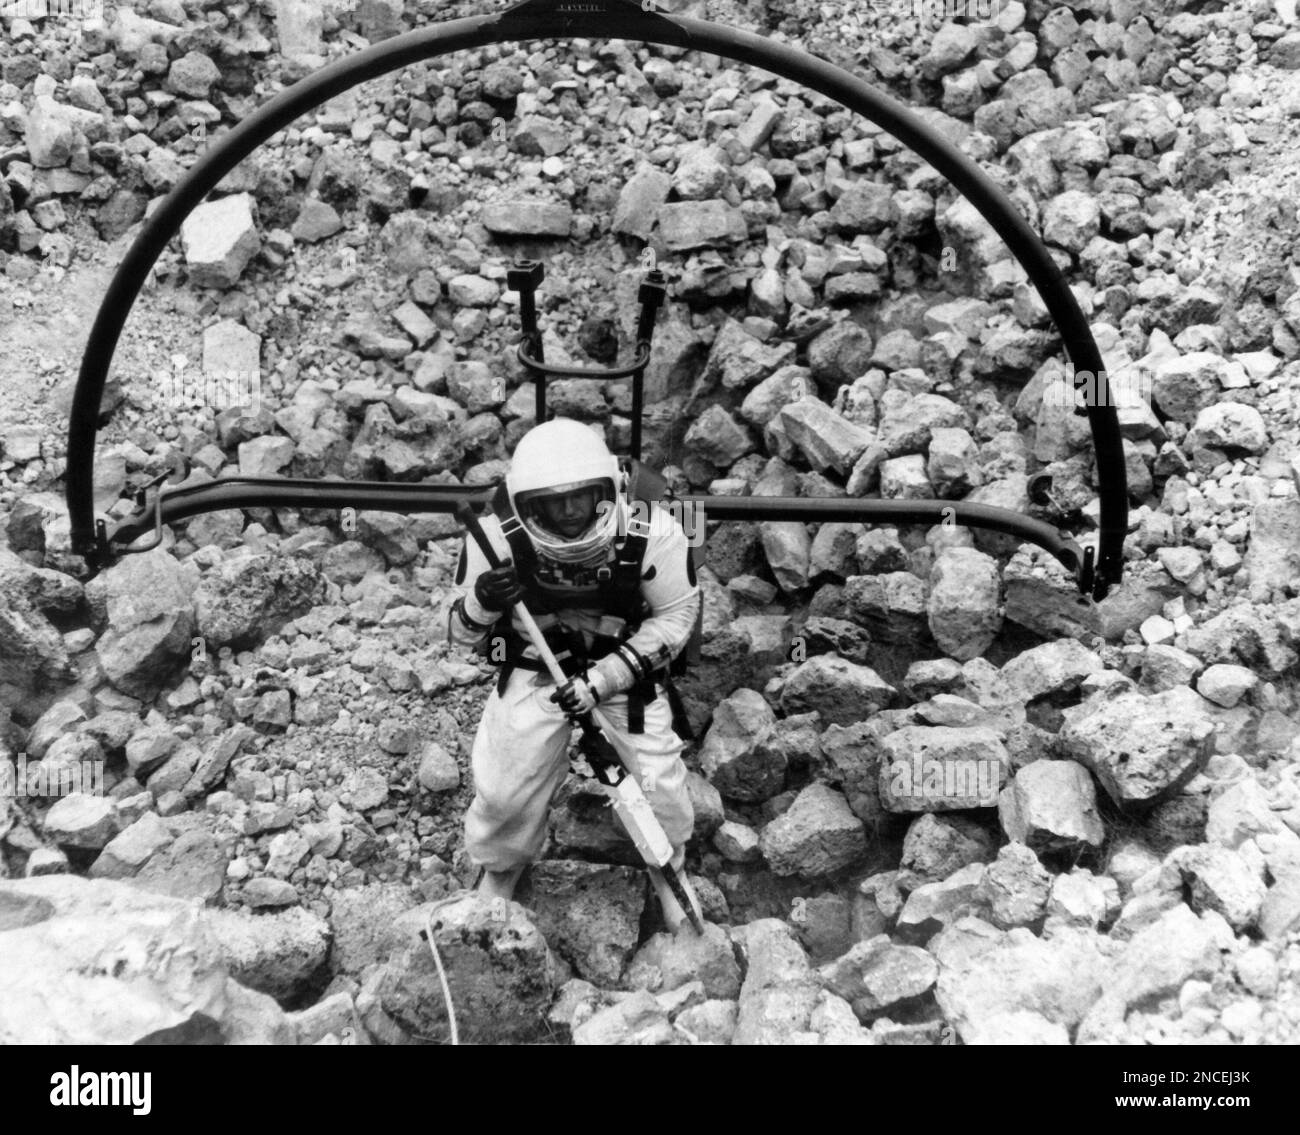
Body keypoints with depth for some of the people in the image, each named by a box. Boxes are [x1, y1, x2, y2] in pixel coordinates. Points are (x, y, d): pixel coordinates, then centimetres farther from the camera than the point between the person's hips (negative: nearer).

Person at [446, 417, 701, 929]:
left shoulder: (652, 534, -28)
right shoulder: (499, 538, -25)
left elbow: (675, 617, -13)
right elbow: (458, 633, -12)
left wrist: (603, 679, -24)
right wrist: (480, 604, -37)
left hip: (625, 667, 0)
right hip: (532, 669, 1)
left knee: (657, 786, -1)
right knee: (505, 789, -1)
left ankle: (668, 867, 36)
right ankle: (499, 868, 36)